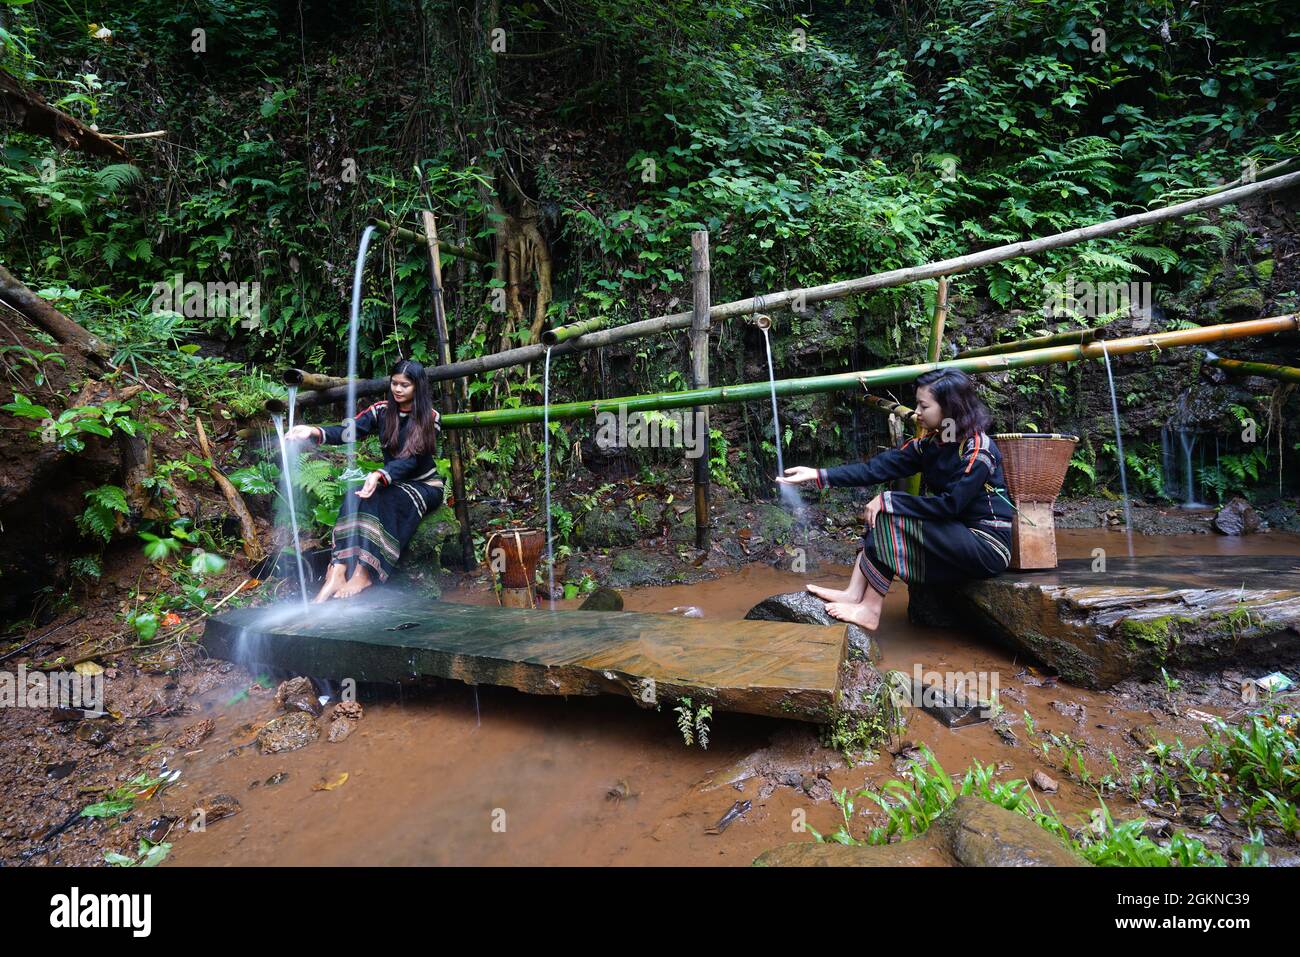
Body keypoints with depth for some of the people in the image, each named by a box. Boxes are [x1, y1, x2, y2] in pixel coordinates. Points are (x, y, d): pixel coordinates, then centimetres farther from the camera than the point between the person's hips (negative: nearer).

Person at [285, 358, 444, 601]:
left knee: (382, 499, -34)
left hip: (425, 485, -3)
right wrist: (314, 432, -34)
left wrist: (379, 476, -41)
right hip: (393, 482, 4)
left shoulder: (429, 417, -12)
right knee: (354, 495, -28)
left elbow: (411, 459, -23)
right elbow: (348, 430, -14)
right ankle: (337, 572, -40)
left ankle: (364, 573, -37)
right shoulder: (382, 410, 0)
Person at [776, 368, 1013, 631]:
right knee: (881, 512, -6)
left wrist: (888, 500, -25)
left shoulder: (977, 449, -19)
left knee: (890, 516, -21)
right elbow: (877, 467, -5)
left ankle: (870, 611, -16)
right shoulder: (928, 442, 3)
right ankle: (855, 593, -13)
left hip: (989, 545, -8)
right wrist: (818, 475, -12)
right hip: (957, 535, 8)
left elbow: (950, 504, -25)